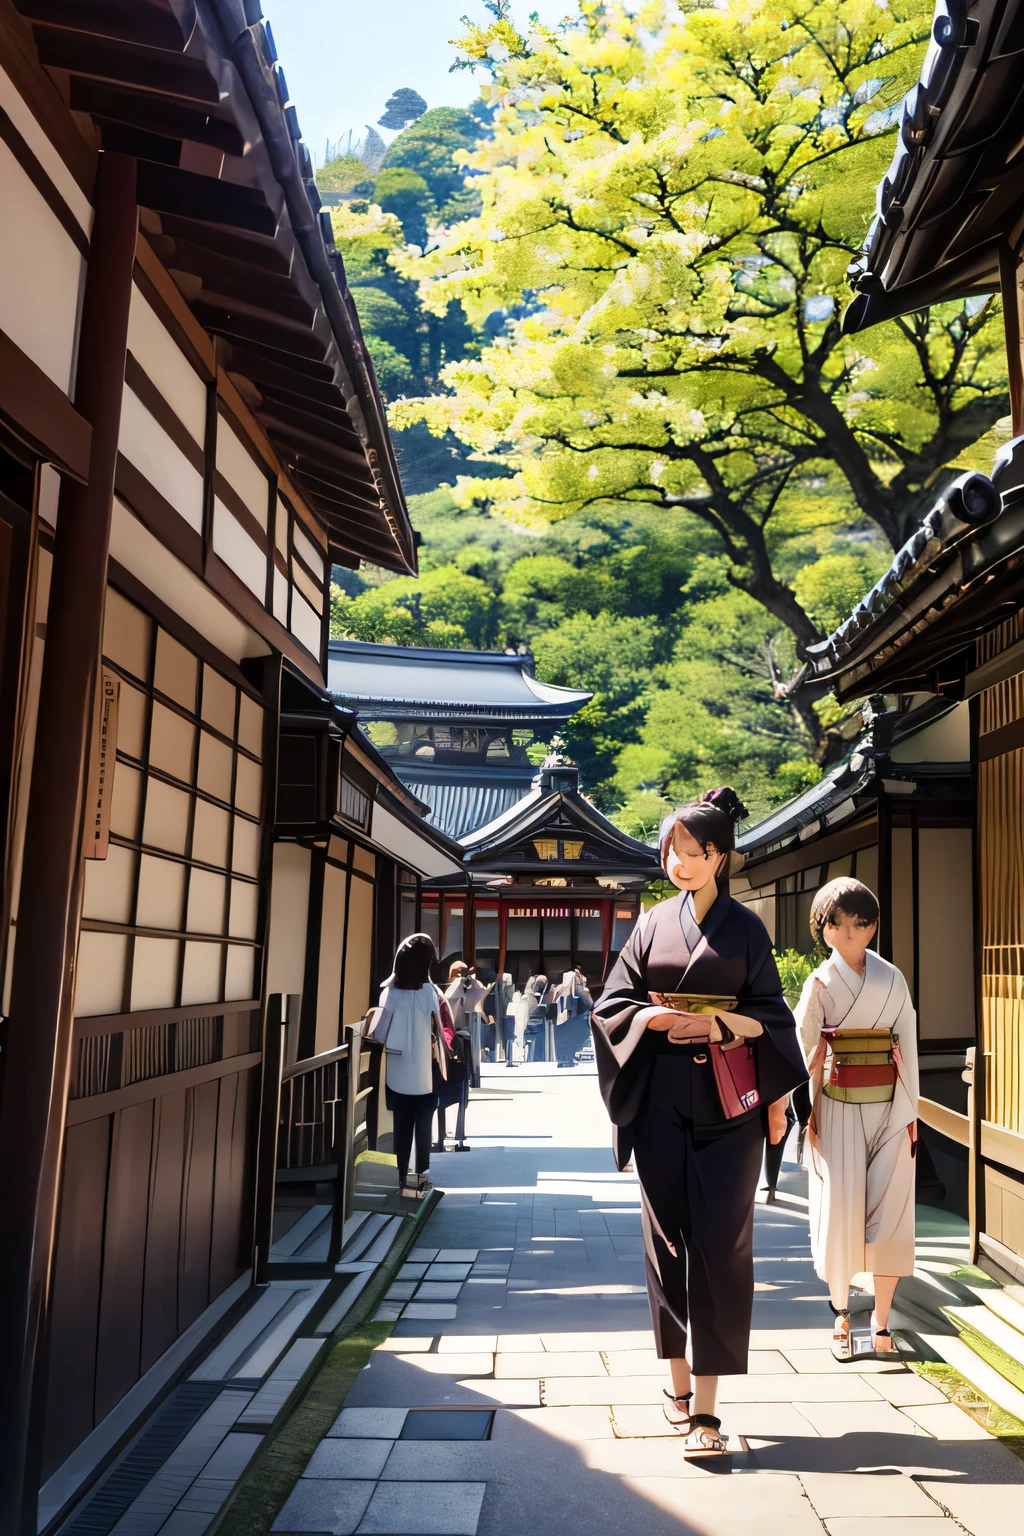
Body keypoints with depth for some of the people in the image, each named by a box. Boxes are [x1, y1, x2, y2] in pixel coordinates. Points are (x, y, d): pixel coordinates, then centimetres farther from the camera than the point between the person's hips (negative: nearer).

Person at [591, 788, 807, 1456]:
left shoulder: (745, 927, 2)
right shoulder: (653, 925, 9)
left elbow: (771, 1014, 1)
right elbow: (612, 1005, 6)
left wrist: (720, 1024, -17)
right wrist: (657, 1018, -13)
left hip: (728, 1101, -2)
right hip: (662, 1103, 3)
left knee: (719, 1243, -5)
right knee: (668, 1239, 7)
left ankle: (707, 1406, -1)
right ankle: (680, 1381, 22)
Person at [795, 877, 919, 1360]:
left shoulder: (893, 980, 4)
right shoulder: (820, 984, -1)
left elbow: (908, 1047, 4)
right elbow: (805, 1055, -1)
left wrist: (911, 1112, 2)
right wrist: (808, 1115, -5)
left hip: (889, 1108, 2)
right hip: (838, 1108, -1)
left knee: (889, 1214, -1)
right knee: (841, 1210, -2)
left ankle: (881, 1322, 10)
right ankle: (841, 1312, 17)